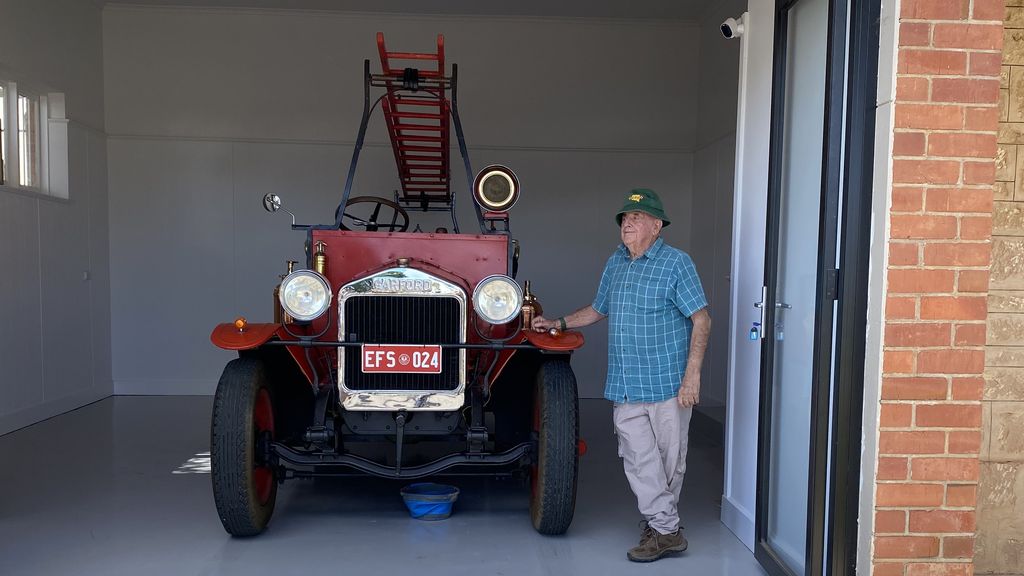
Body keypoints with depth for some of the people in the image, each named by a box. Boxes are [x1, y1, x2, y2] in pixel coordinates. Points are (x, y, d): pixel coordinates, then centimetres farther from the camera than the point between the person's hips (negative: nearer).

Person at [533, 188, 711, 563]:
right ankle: (667, 530, 13)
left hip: (668, 384, -5)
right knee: (639, 461, 3)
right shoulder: (615, 263, 13)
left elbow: (701, 319, -9)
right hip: (624, 387, 5)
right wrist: (558, 324, 16)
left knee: (670, 459, 6)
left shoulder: (676, 263, -6)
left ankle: (660, 523, 21)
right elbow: (598, 310, 26)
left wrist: (692, 374, -16)